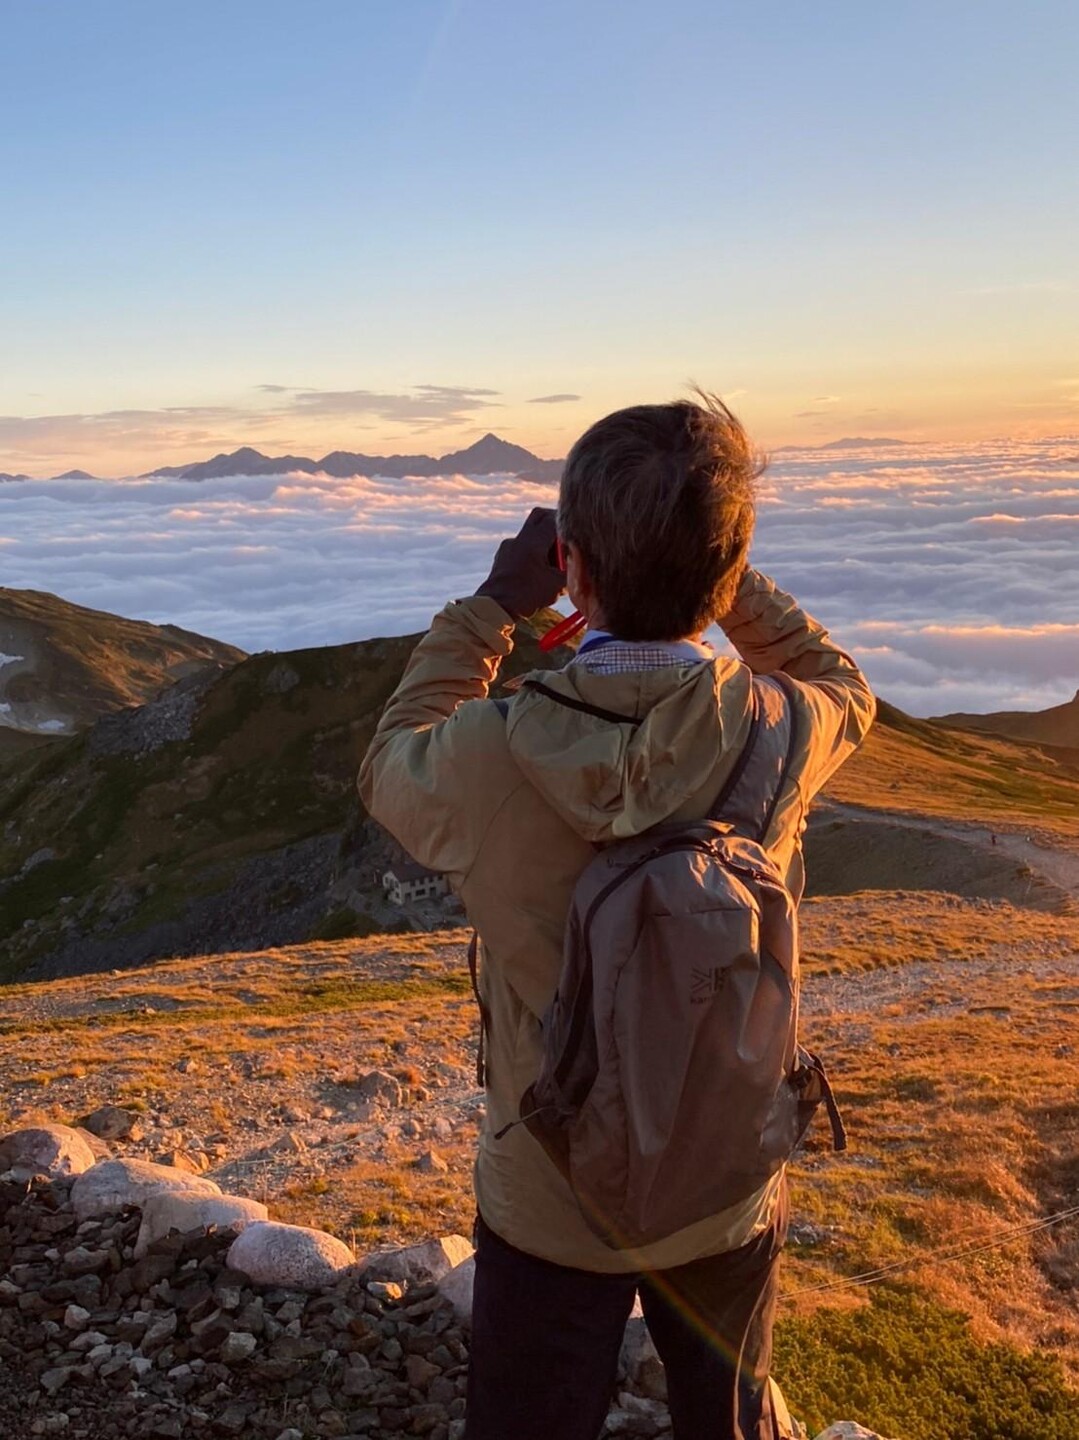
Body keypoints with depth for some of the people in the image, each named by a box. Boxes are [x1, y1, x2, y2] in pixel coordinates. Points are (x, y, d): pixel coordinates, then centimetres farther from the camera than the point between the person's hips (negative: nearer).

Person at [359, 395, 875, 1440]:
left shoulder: (488, 759, -29)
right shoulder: (787, 736, -22)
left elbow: (387, 770, -3)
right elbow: (845, 685, 4)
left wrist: (491, 608, -3)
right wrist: (714, 566, -1)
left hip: (550, 1206, -2)